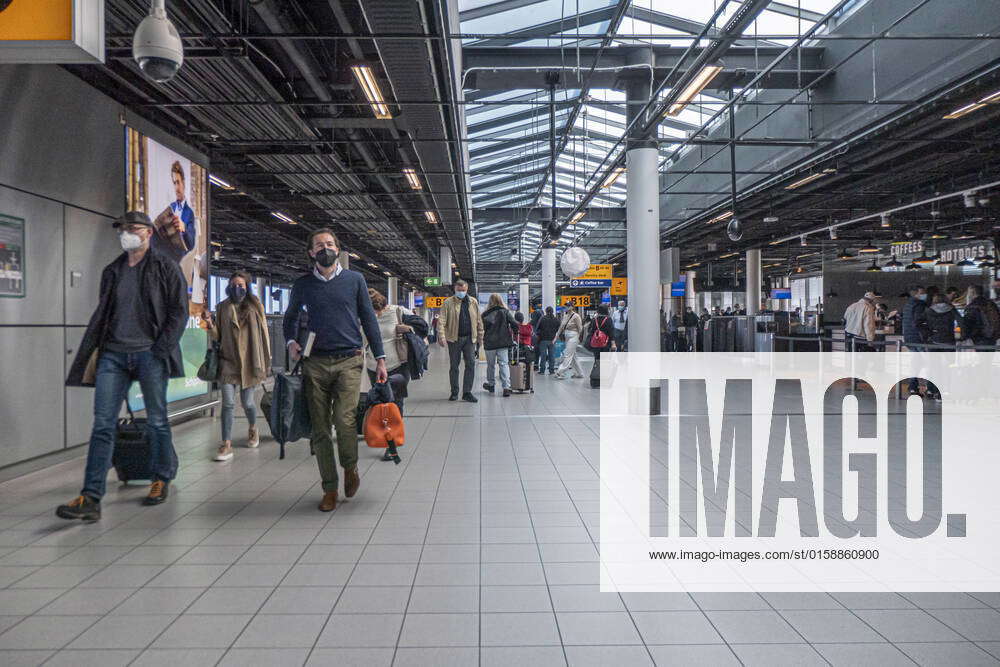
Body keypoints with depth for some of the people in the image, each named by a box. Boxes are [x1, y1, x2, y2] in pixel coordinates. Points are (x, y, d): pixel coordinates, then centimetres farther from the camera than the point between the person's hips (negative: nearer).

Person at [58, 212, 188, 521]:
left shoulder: (165, 267, 2)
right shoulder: (111, 271, 17)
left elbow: (179, 312, -3)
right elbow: (101, 314, 19)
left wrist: (161, 350, -11)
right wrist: (92, 354, 8)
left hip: (149, 354, -4)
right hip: (113, 354, 4)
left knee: (156, 422, 7)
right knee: (102, 424, -4)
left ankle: (162, 480, 23)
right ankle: (90, 498, -5)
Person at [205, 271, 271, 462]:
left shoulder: (255, 306, 3)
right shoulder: (223, 307, 8)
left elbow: (264, 334, 5)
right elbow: (218, 336, 10)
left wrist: (266, 362, 4)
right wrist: (210, 324, -10)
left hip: (250, 361, -1)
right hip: (228, 360, 1)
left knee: (247, 402, 5)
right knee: (228, 403, -6)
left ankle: (253, 429, 36)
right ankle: (227, 444, -1)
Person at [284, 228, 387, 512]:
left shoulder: (354, 279, 6)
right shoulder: (303, 285, 10)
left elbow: (368, 319, 8)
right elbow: (290, 316, 24)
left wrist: (380, 359, 3)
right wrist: (291, 341, 4)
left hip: (348, 361, -2)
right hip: (315, 363, 2)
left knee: (344, 418, -18)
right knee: (320, 428, 3)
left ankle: (350, 467, 11)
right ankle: (330, 488, 16)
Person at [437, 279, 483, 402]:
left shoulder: (473, 302, 8)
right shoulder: (448, 303, -1)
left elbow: (478, 321, 12)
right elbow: (442, 320, -9)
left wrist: (480, 337, 9)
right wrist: (441, 336, -22)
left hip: (470, 338, 2)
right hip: (454, 338, -2)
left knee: (471, 364, -4)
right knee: (454, 366, 6)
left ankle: (467, 392, 3)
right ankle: (454, 392, 17)